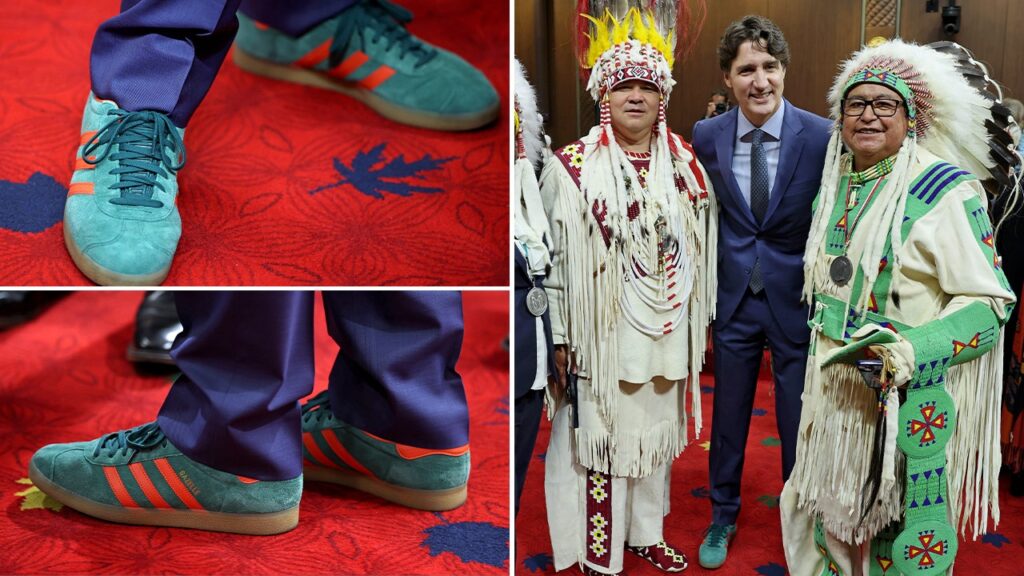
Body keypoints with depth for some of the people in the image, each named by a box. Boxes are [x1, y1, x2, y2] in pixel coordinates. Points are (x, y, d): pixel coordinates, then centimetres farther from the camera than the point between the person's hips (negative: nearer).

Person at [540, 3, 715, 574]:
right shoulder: (572, 167, -8)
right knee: (600, 437, 4)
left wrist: (703, 322, 11)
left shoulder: (686, 164, 6)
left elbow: (702, 249, 11)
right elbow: (556, 256, -8)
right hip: (602, 331, -4)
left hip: (667, 329, 5)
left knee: (655, 431, 18)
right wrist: (561, 337, -10)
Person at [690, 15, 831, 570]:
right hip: (734, 298, 2)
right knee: (727, 418, 16)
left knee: (798, 422, 12)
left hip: (797, 300, -2)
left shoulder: (822, 137, -13)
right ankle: (722, 517, 38)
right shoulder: (706, 136, -5)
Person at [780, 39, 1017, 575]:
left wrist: (910, 352, -28)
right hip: (836, 391, 6)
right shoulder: (837, 186, 7)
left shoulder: (947, 190, -13)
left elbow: (988, 301, -15)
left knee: (902, 522, 7)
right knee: (838, 511, 19)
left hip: (910, 402, -6)